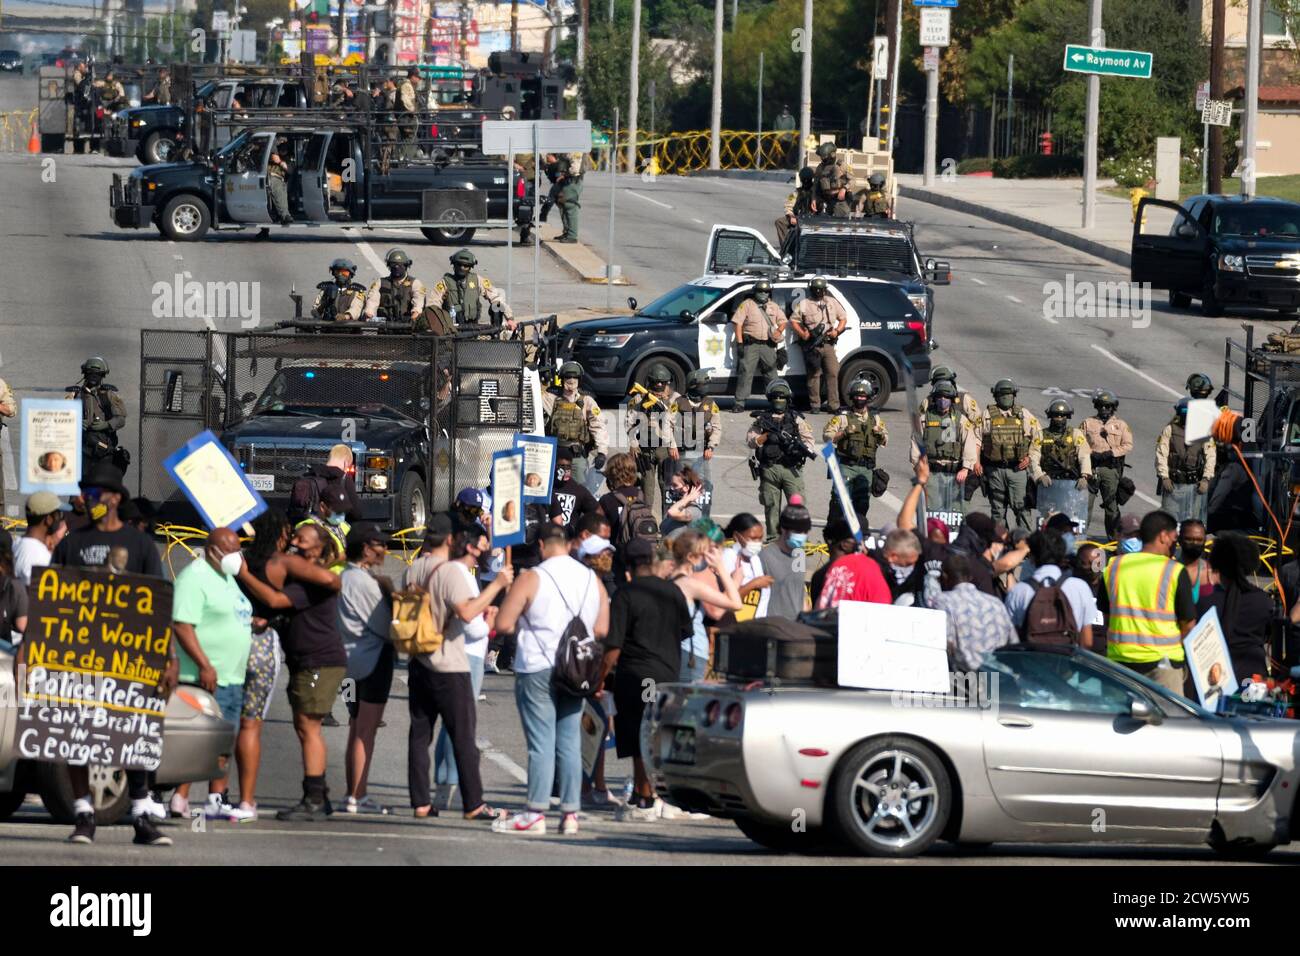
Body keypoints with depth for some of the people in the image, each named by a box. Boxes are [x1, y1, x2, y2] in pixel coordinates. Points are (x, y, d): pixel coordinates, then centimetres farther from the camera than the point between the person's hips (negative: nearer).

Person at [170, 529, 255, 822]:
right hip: (205, 677, -10)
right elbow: (181, 625, -20)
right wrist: (204, 665, -24)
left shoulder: (227, 578, 20)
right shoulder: (195, 578, -11)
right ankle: (180, 798, -12)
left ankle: (217, 800, 16)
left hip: (232, 677, 10)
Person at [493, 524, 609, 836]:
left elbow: (503, 624, -12)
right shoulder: (593, 580, 4)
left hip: (538, 668, -4)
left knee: (541, 743, -3)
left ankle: (535, 813, -4)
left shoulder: (532, 579, -11)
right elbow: (601, 630, 8)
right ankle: (570, 813, 7)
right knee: (570, 742, 8)